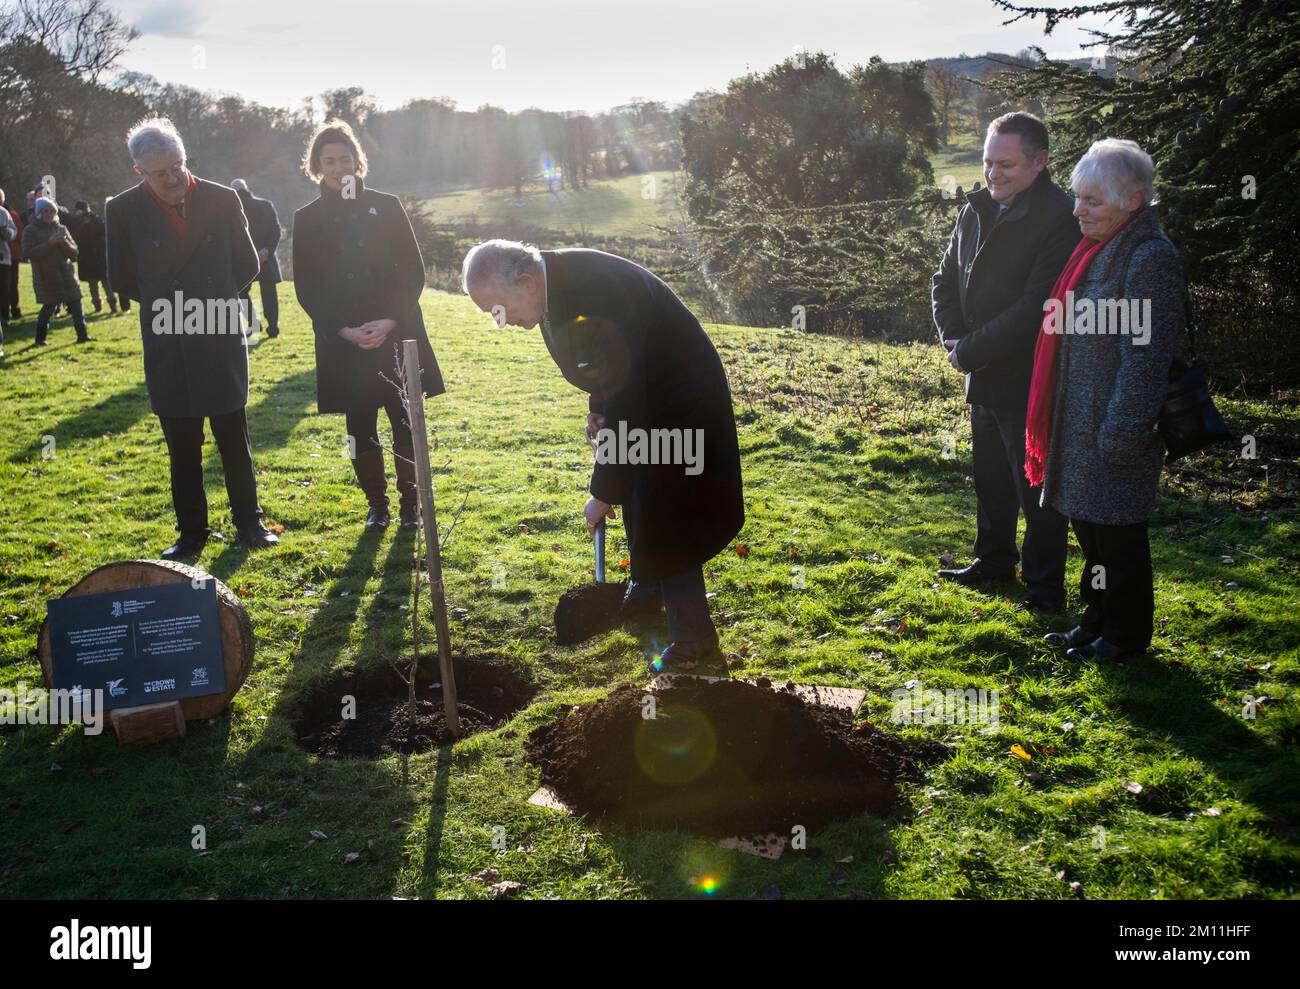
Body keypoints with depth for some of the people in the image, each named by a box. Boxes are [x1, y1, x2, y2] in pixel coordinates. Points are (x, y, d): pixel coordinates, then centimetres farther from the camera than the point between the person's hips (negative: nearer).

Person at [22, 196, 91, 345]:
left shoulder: (61, 228, 10)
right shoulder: (30, 230, -3)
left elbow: (74, 251, 6)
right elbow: (28, 253, -14)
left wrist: (64, 242, -16)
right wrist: (49, 243, -21)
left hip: (66, 274, 4)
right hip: (46, 276, -4)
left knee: (76, 304, 0)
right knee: (49, 306, -4)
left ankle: (82, 335, 7)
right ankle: (40, 338, 10)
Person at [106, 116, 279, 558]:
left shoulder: (222, 199, -3)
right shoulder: (125, 210, -4)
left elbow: (247, 264, 9)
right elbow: (121, 278, 7)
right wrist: (166, 305, 10)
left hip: (221, 338, 0)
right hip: (167, 347, 0)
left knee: (234, 440, 8)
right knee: (182, 448, 8)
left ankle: (249, 521, 21)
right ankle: (191, 531, 20)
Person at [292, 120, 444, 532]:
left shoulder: (386, 206, 4)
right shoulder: (307, 220, 5)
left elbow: (413, 271, 2)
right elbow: (307, 289, 3)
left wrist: (389, 321, -11)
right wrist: (345, 331, -10)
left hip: (397, 336, 0)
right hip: (342, 343, 1)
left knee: (406, 424, 2)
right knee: (361, 429, 6)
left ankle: (411, 505, 16)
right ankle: (376, 506, 20)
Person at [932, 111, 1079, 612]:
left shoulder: (1059, 220, -19)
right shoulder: (977, 210, 6)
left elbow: (1034, 309, -25)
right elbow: (945, 279, 13)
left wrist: (970, 351, -18)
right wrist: (954, 339, -3)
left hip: (1030, 383, -8)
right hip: (984, 378, 8)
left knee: (1035, 487, 4)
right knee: (990, 477, 22)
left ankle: (1045, 585, 20)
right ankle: (994, 558, 40)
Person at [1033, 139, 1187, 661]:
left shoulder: (1150, 258, -17)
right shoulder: (1099, 250, 12)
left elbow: (1146, 355, -20)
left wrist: (1120, 435, -20)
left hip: (1115, 428, -9)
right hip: (1080, 423, 9)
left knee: (1116, 535, 3)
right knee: (1089, 526, 18)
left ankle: (1125, 635, 19)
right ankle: (1098, 621, 32)